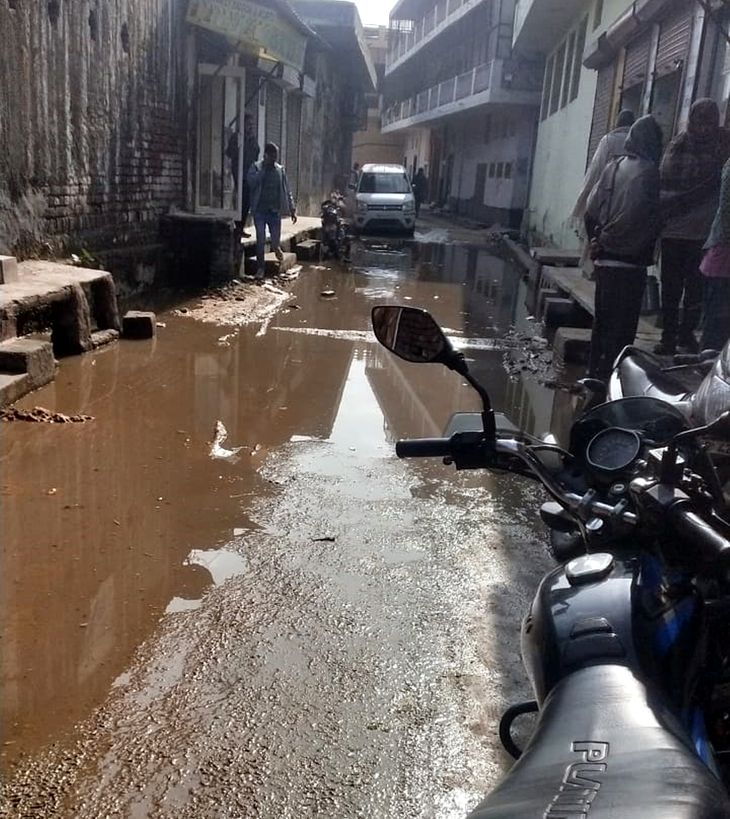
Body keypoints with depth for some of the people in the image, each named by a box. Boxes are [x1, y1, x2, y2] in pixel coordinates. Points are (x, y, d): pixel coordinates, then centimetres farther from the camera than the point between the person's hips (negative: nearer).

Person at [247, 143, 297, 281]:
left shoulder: (280, 170, 9)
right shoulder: (256, 167, 0)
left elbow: (287, 191, 11)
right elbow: (251, 182, -18)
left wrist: (292, 210, 7)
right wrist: (263, 169, -16)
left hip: (274, 210, 2)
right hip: (259, 209, -2)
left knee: (275, 239, 2)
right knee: (261, 240, -5)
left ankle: (276, 248, 39)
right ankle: (260, 267, 6)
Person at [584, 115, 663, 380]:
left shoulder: (613, 167, 7)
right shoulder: (648, 171, -12)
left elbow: (591, 212, 8)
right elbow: (645, 220, -20)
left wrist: (598, 242, 15)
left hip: (604, 259, 7)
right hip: (629, 262, -7)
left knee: (602, 321, 17)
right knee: (621, 328, 0)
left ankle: (595, 374, 26)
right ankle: (607, 376, 2)